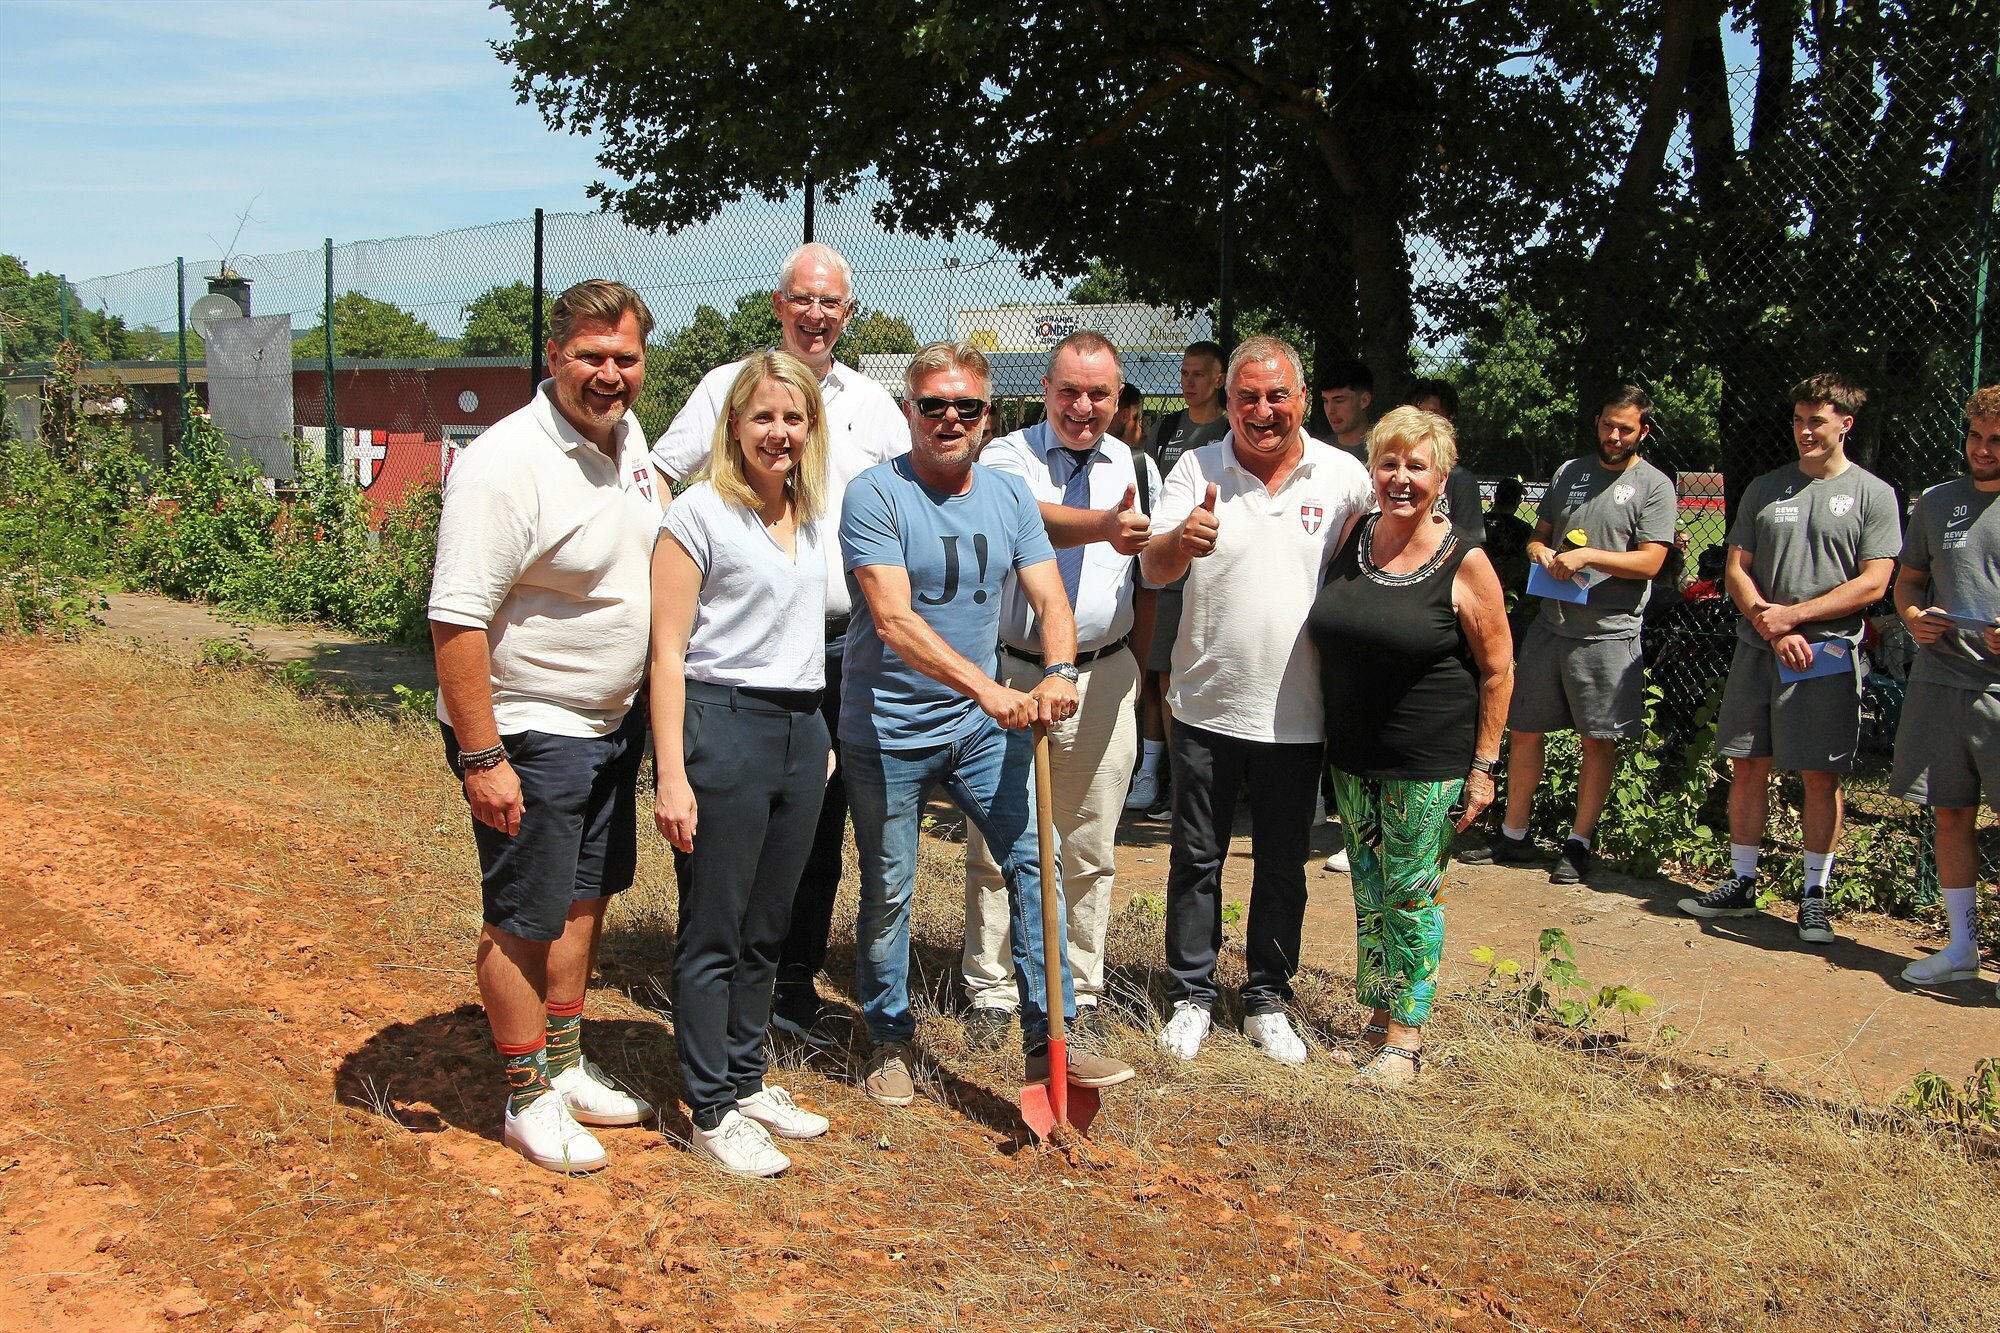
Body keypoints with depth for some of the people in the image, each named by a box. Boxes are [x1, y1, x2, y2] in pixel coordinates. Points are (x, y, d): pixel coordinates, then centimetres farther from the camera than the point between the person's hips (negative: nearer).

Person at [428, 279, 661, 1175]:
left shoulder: (627, 436, 4)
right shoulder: (507, 462, -22)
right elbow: (456, 619, -24)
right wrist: (481, 757, -26)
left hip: (611, 722, 9)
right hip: (527, 731, -8)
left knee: (586, 899, 18)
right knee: (523, 921, 3)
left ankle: (566, 1066, 33)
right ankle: (528, 1101, 17)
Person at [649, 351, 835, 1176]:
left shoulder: (812, 518, 13)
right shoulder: (700, 513, -7)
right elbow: (667, 652, -11)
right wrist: (672, 775, -16)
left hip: (801, 729, 7)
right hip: (721, 726, -7)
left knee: (768, 928, 14)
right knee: (713, 931, 2)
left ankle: (747, 1081, 28)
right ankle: (712, 1111, 12)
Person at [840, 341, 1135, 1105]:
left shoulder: (1010, 496, 5)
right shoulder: (876, 495, -13)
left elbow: (1049, 598, 0)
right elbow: (893, 618, -24)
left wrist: (1058, 672, -23)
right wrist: (988, 688, -34)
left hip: (984, 726, 4)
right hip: (888, 728, -4)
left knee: (1034, 862, -3)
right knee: (887, 891, 7)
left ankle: (1048, 1040, 5)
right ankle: (889, 1042, 25)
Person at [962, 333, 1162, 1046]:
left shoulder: (1137, 467, 9)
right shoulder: (1007, 456, -5)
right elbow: (1028, 517, -29)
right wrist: (1105, 526, -47)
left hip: (1104, 679, 3)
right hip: (1012, 671, -3)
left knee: (1090, 853, 10)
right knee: (997, 844, 5)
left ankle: (1080, 996, 23)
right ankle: (990, 994, 18)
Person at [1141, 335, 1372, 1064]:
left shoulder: (1344, 477, -3)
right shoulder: (1197, 469, -4)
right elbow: (1152, 569, -14)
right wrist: (1179, 542, -38)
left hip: (1297, 712, 1)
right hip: (1207, 705, 0)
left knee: (1282, 867, 12)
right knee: (1196, 858, 9)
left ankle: (1268, 1000, 27)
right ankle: (1191, 995, 24)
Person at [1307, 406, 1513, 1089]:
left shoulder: (1465, 565, -11)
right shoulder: (1352, 536, 3)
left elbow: (1498, 671, -6)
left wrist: (1483, 765, -8)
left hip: (1429, 765, -5)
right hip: (1353, 758, 5)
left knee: (1413, 896, 1)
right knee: (1369, 894, 13)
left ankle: (1406, 1036, 13)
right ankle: (1378, 1018, 26)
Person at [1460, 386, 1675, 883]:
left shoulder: (1654, 486, -2)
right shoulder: (1569, 473, 13)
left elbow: (1649, 562, -9)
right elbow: (1538, 535, 18)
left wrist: (1587, 555, -18)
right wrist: (1543, 553, -5)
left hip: (1608, 634, -5)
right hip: (1551, 624, 5)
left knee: (1597, 742, 2)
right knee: (1523, 729, 8)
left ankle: (1579, 843, 14)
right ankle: (1513, 836, 19)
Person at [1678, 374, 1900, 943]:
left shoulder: (1872, 494, 1)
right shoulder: (1765, 488, 12)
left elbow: (1873, 583, -6)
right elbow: (1737, 569, 8)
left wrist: (1793, 614, -12)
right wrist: (1770, 627, -8)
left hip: (1829, 655, -3)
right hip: (1758, 649, 4)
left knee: (1821, 776, -1)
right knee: (1747, 767, 6)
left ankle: (1815, 896, 9)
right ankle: (1740, 884, 17)